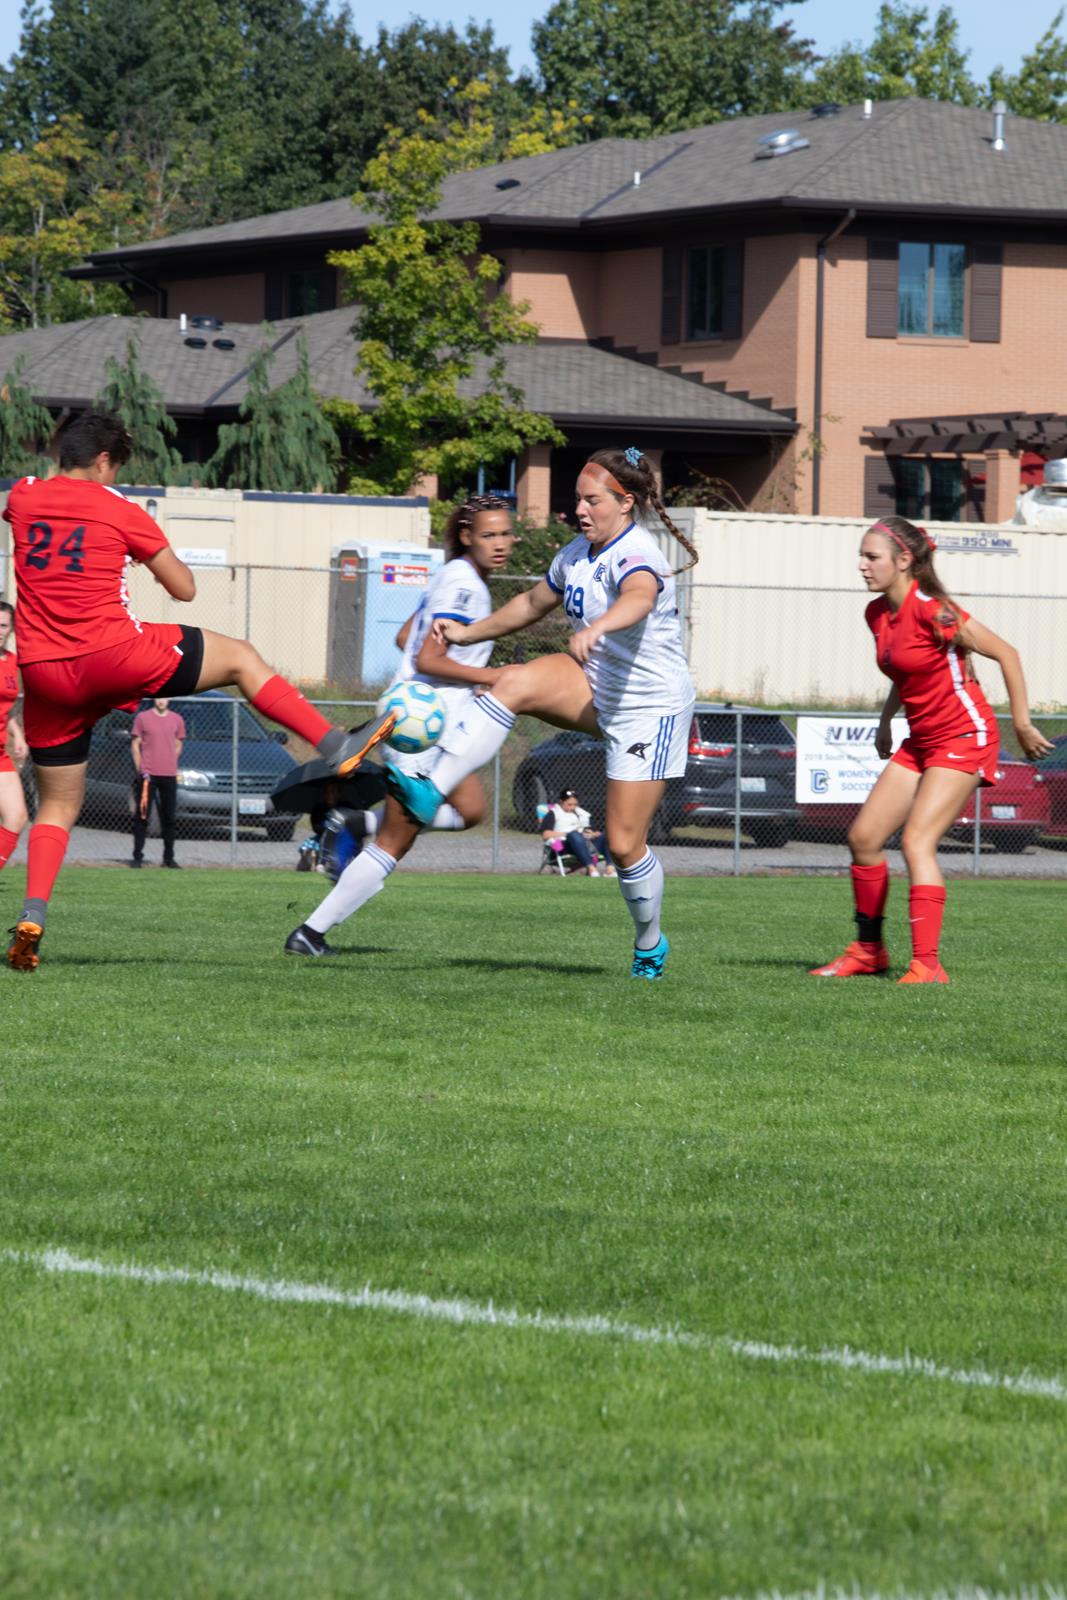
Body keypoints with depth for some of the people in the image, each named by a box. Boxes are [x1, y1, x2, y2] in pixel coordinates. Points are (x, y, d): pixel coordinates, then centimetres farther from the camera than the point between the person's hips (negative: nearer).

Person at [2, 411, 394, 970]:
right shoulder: (117, 510, -2)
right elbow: (184, 588, 5)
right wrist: (158, 555, 23)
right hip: (114, 655, -4)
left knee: (58, 803, 16)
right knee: (240, 657, 15)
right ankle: (335, 747, 13)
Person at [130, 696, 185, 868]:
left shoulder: (177, 720, 9)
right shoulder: (142, 717, 2)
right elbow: (135, 745, 3)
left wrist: (172, 766, 5)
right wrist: (141, 770, -5)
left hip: (169, 776, 3)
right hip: (148, 775, -3)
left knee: (169, 817, 6)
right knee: (142, 817, -4)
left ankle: (169, 857, 13)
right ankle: (137, 857, -1)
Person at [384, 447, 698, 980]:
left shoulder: (636, 556, -24)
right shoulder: (576, 554, 2)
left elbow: (640, 597, -49)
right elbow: (534, 602, 22)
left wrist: (596, 627, -69)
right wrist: (471, 633, 20)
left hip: (651, 707, -7)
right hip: (597, 690, 7)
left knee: (624, 842, -5)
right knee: (515, 683, -22)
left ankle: (649, 945, 21)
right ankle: (430, 792, -29)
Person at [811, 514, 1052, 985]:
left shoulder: (930, 610, -20)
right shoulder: (877, 614, 5)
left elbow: (1005, 653, -15)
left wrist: (1021, 722, -13)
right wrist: (886, 719, 18)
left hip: (962, 738, -9)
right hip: (920, 742, 9)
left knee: (917, 841, -19)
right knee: (863, 836, 4)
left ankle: (927, 965, -20)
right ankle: (868, 950, 19)